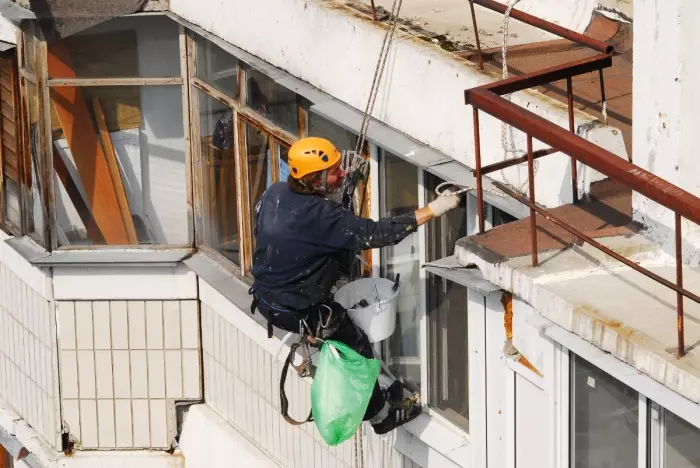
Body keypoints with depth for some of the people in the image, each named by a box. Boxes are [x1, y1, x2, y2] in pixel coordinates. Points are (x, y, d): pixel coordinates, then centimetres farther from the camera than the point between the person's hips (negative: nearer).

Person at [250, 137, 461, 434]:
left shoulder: (275, 193, -7)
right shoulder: (320, 216, -32)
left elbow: (260, 232, 9)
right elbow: (376, 233, -33)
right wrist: (432, 210, -30)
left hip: (265, 295, 8)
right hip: (296, 310, -8)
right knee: (357, 346, 12)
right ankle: (381, 414, 29)